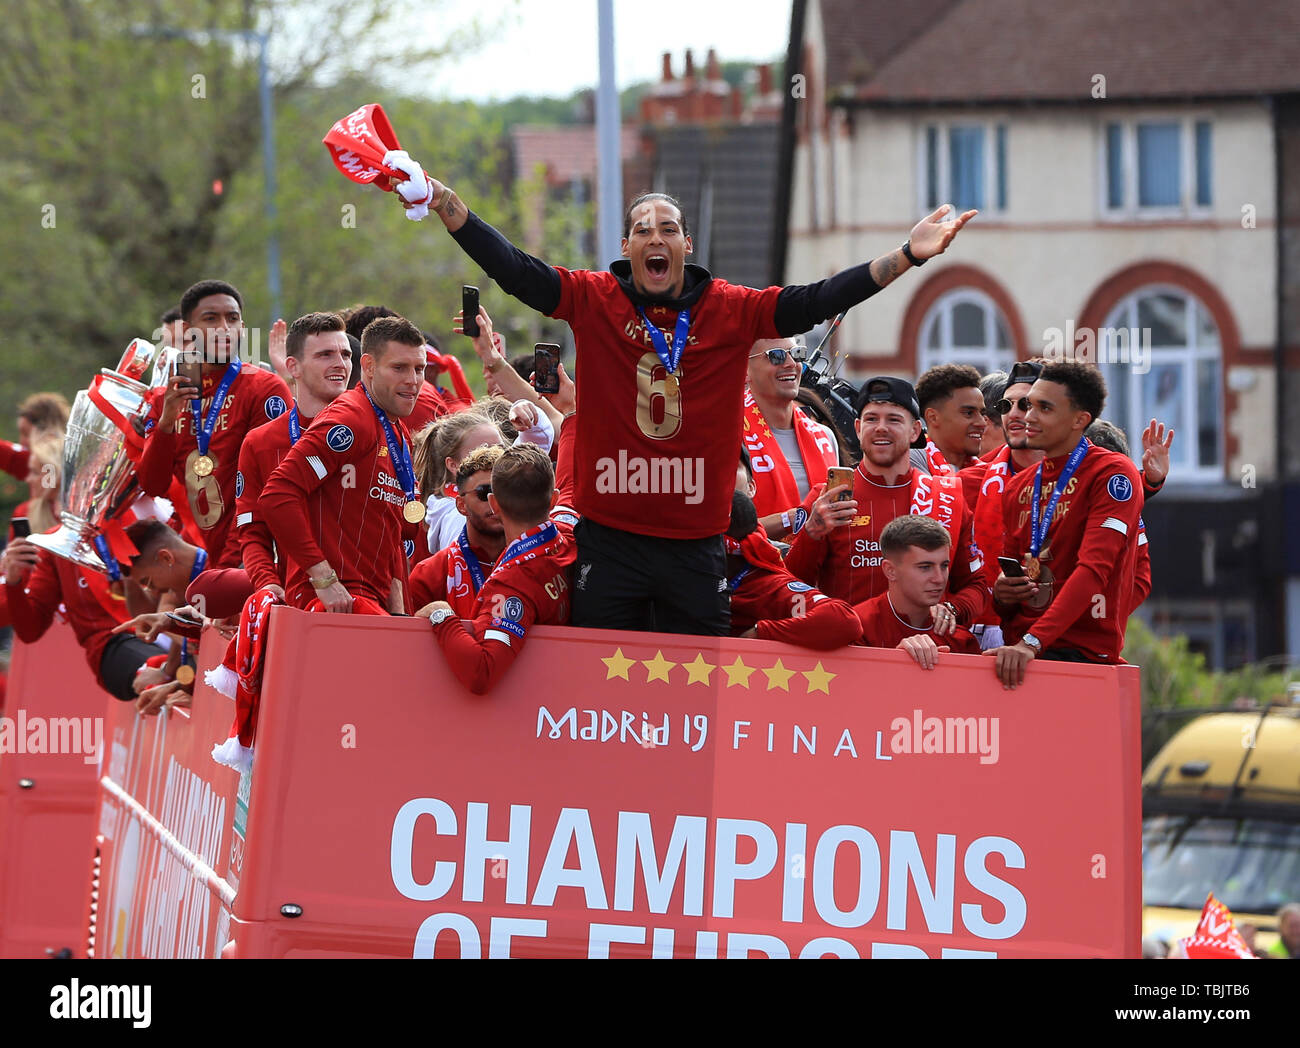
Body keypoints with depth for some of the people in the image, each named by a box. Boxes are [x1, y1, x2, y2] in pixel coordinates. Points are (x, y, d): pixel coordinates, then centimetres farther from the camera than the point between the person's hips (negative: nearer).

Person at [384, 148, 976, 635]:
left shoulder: (732, 311, 2)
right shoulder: (592, 300, 0)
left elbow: (817, 302, -3)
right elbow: (511, 269, -7)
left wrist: (907, 256, -13)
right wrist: (439, 201, -18)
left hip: (697, 543, 1)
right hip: (609, 536, -1)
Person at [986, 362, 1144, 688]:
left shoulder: (1112, 474, -5)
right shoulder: (1018, 487, 18)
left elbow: (1094, 569, -16)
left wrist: (1032, 641, -26)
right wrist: (1001, 596, -1)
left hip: (1084, 652, -7)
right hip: (1022, 650, 7)